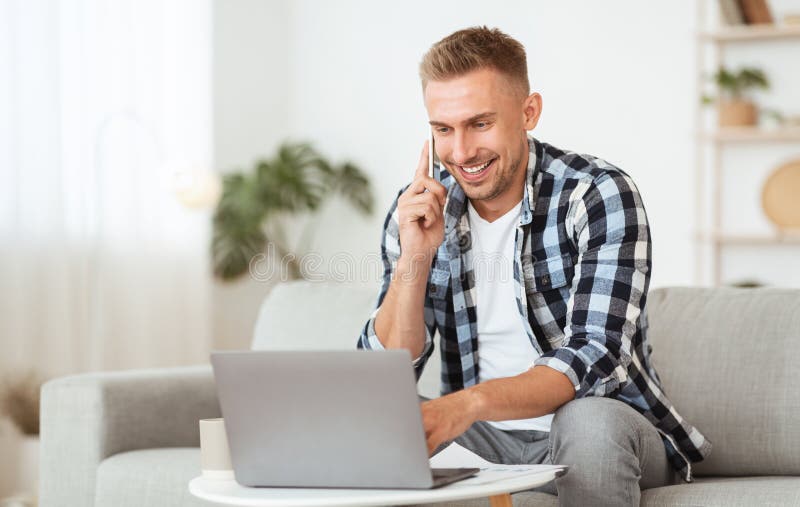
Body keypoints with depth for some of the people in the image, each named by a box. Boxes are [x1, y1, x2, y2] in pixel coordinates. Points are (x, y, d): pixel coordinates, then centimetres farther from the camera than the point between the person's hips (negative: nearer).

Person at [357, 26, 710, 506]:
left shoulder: (599, 195, -14)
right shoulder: (419, 213, -1)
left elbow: (595, 356, -26)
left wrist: (469, 403, -43)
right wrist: (413, 261, -20)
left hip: (606, 431, -3)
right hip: (482, 438, 4)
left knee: (587, 421, -36)